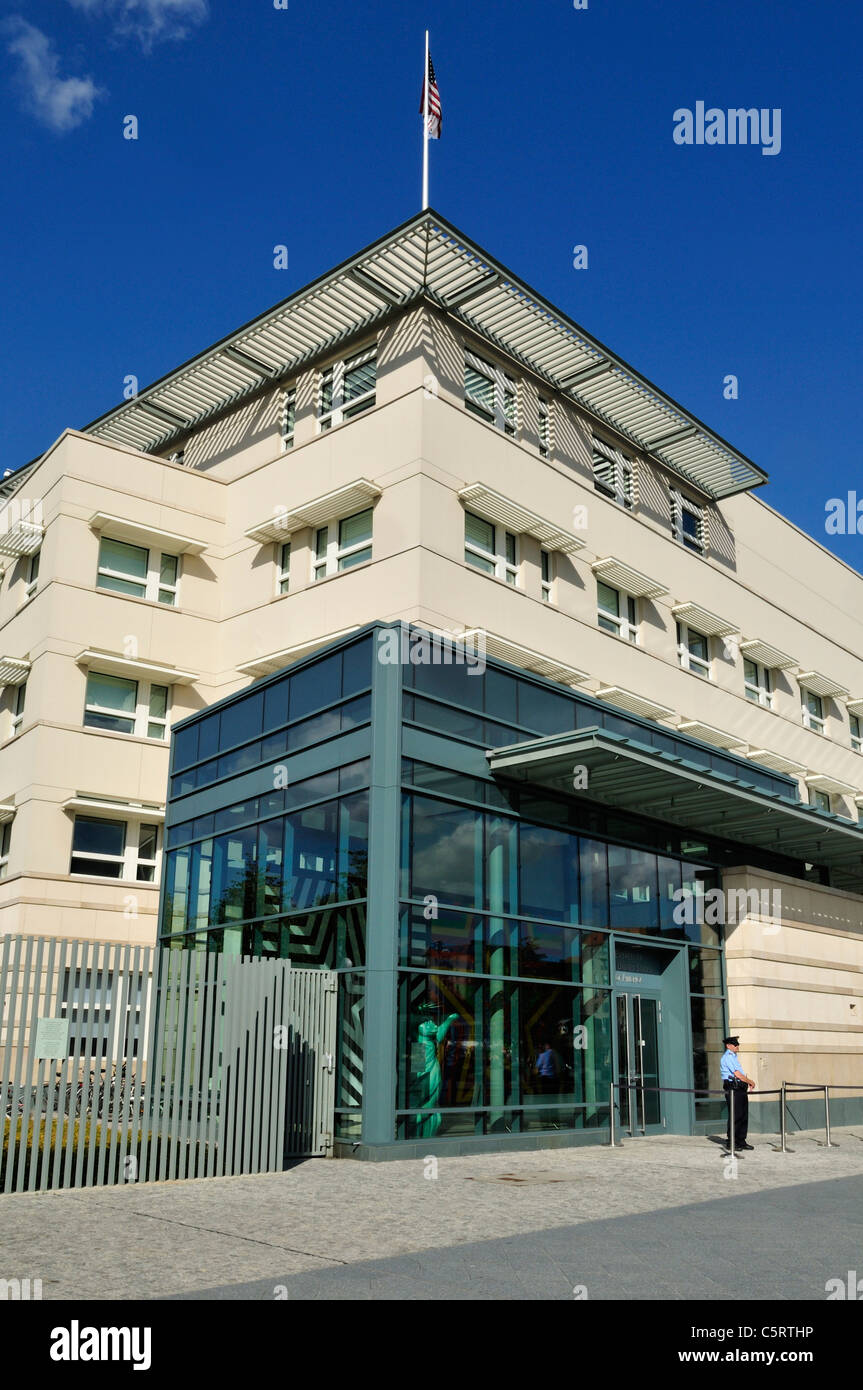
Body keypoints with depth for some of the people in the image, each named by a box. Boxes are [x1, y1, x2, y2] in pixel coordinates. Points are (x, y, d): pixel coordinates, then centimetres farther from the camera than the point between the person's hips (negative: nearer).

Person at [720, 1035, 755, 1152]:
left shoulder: (734, 1056, 20)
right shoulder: (727, 1057, -11)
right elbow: (737, 1074, -16)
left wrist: (749, 1082, 7)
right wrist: (750, 1082, -5)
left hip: (741, 1089, 9)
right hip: (733, 1090, -9)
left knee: (744, 1116, 9)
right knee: (735, 1116, -6)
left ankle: (741, 1141, 15)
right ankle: (731, 1142, 1)